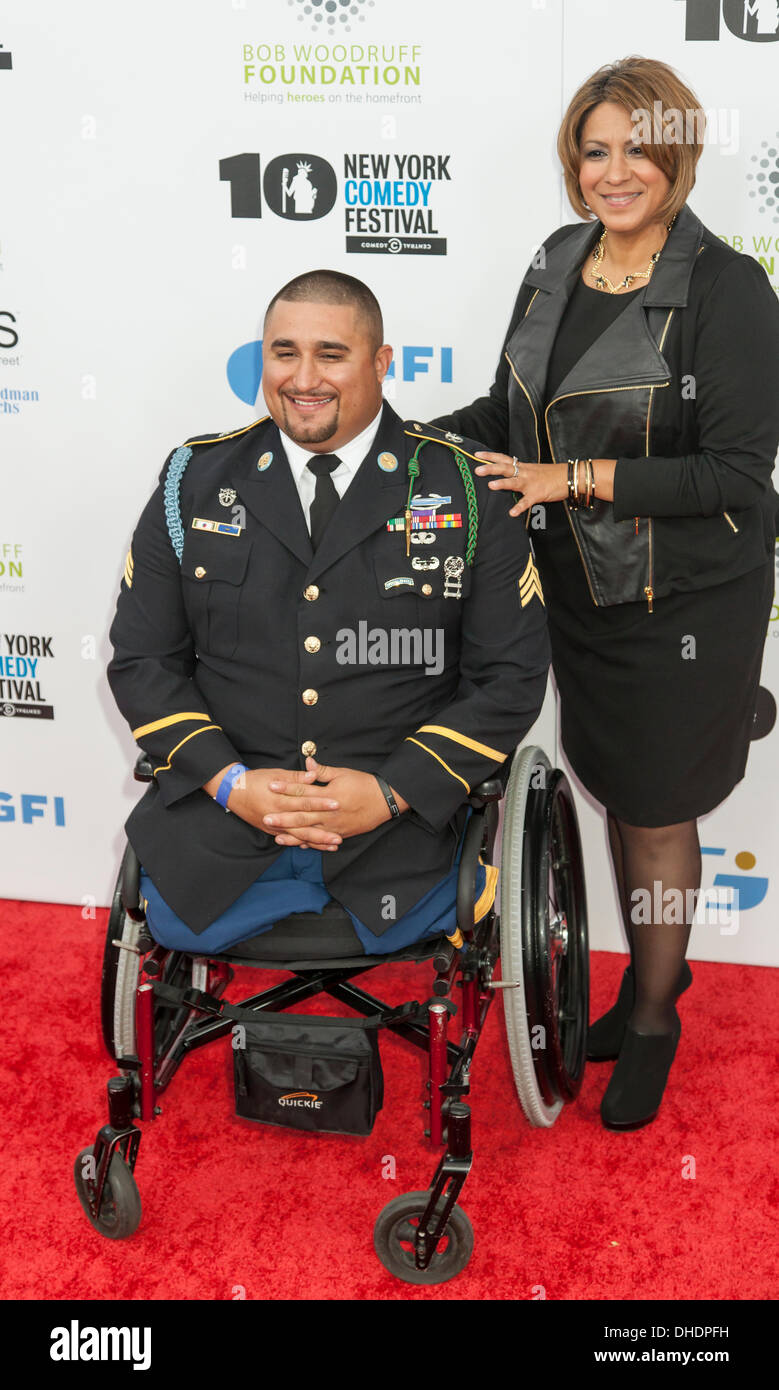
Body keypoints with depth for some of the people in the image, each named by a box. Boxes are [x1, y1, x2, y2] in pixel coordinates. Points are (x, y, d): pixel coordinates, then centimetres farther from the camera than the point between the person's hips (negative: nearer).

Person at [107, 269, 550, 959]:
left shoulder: (463, 489, -1)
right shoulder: (196, 481, 5)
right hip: (221, 814, 2)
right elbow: (142, 661, 6)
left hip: (401, 821, -2)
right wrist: (229, 781, -10)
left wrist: (391, 791, -13)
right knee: (176, 927, -17)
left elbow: (512, 674, -2)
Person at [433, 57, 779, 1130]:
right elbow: (510, 410, 14)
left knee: (656, 813, 8)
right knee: (615, 794, 18)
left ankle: (653, 1022, 30)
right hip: (579, 591, 6)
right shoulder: (558, 263, 4)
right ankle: (653, 970, 42)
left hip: (683, 605, -6)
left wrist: (577, 478, -24)